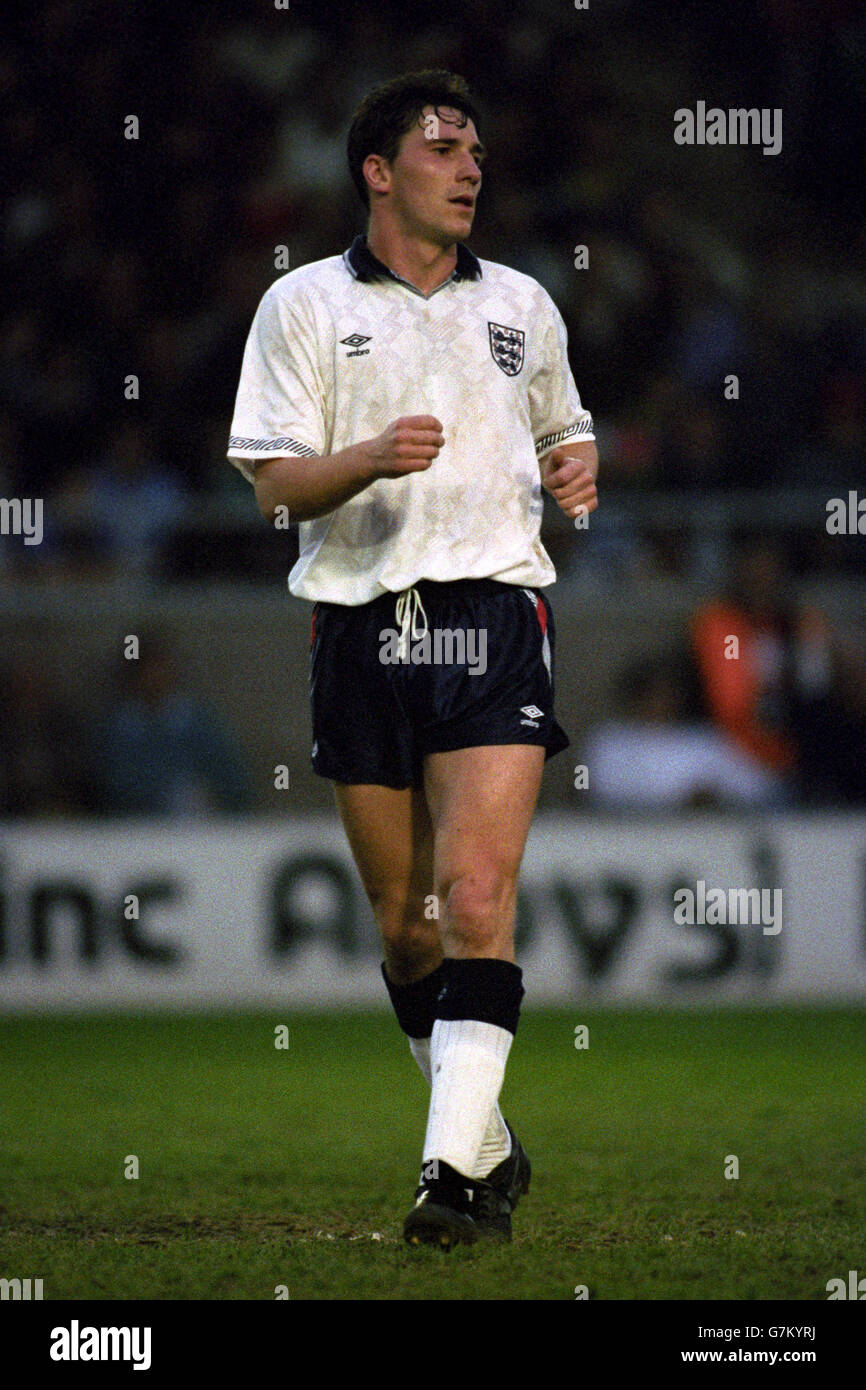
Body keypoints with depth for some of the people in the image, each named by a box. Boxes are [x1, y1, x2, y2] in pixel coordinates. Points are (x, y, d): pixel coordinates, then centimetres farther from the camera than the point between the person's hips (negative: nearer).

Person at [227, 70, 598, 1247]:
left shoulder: (521, 305, 14)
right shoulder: (305, 305, 5)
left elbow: (566, 426, 29)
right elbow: (275, 484, 0)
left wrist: (580, 465, 5)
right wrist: (370, 458, -19)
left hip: (494, 613, 0)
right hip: (362, 623, 0)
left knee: (477, 900, -16)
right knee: (404, 923, 6)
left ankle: (455, 1171, -19)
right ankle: (491, 1146, 23)